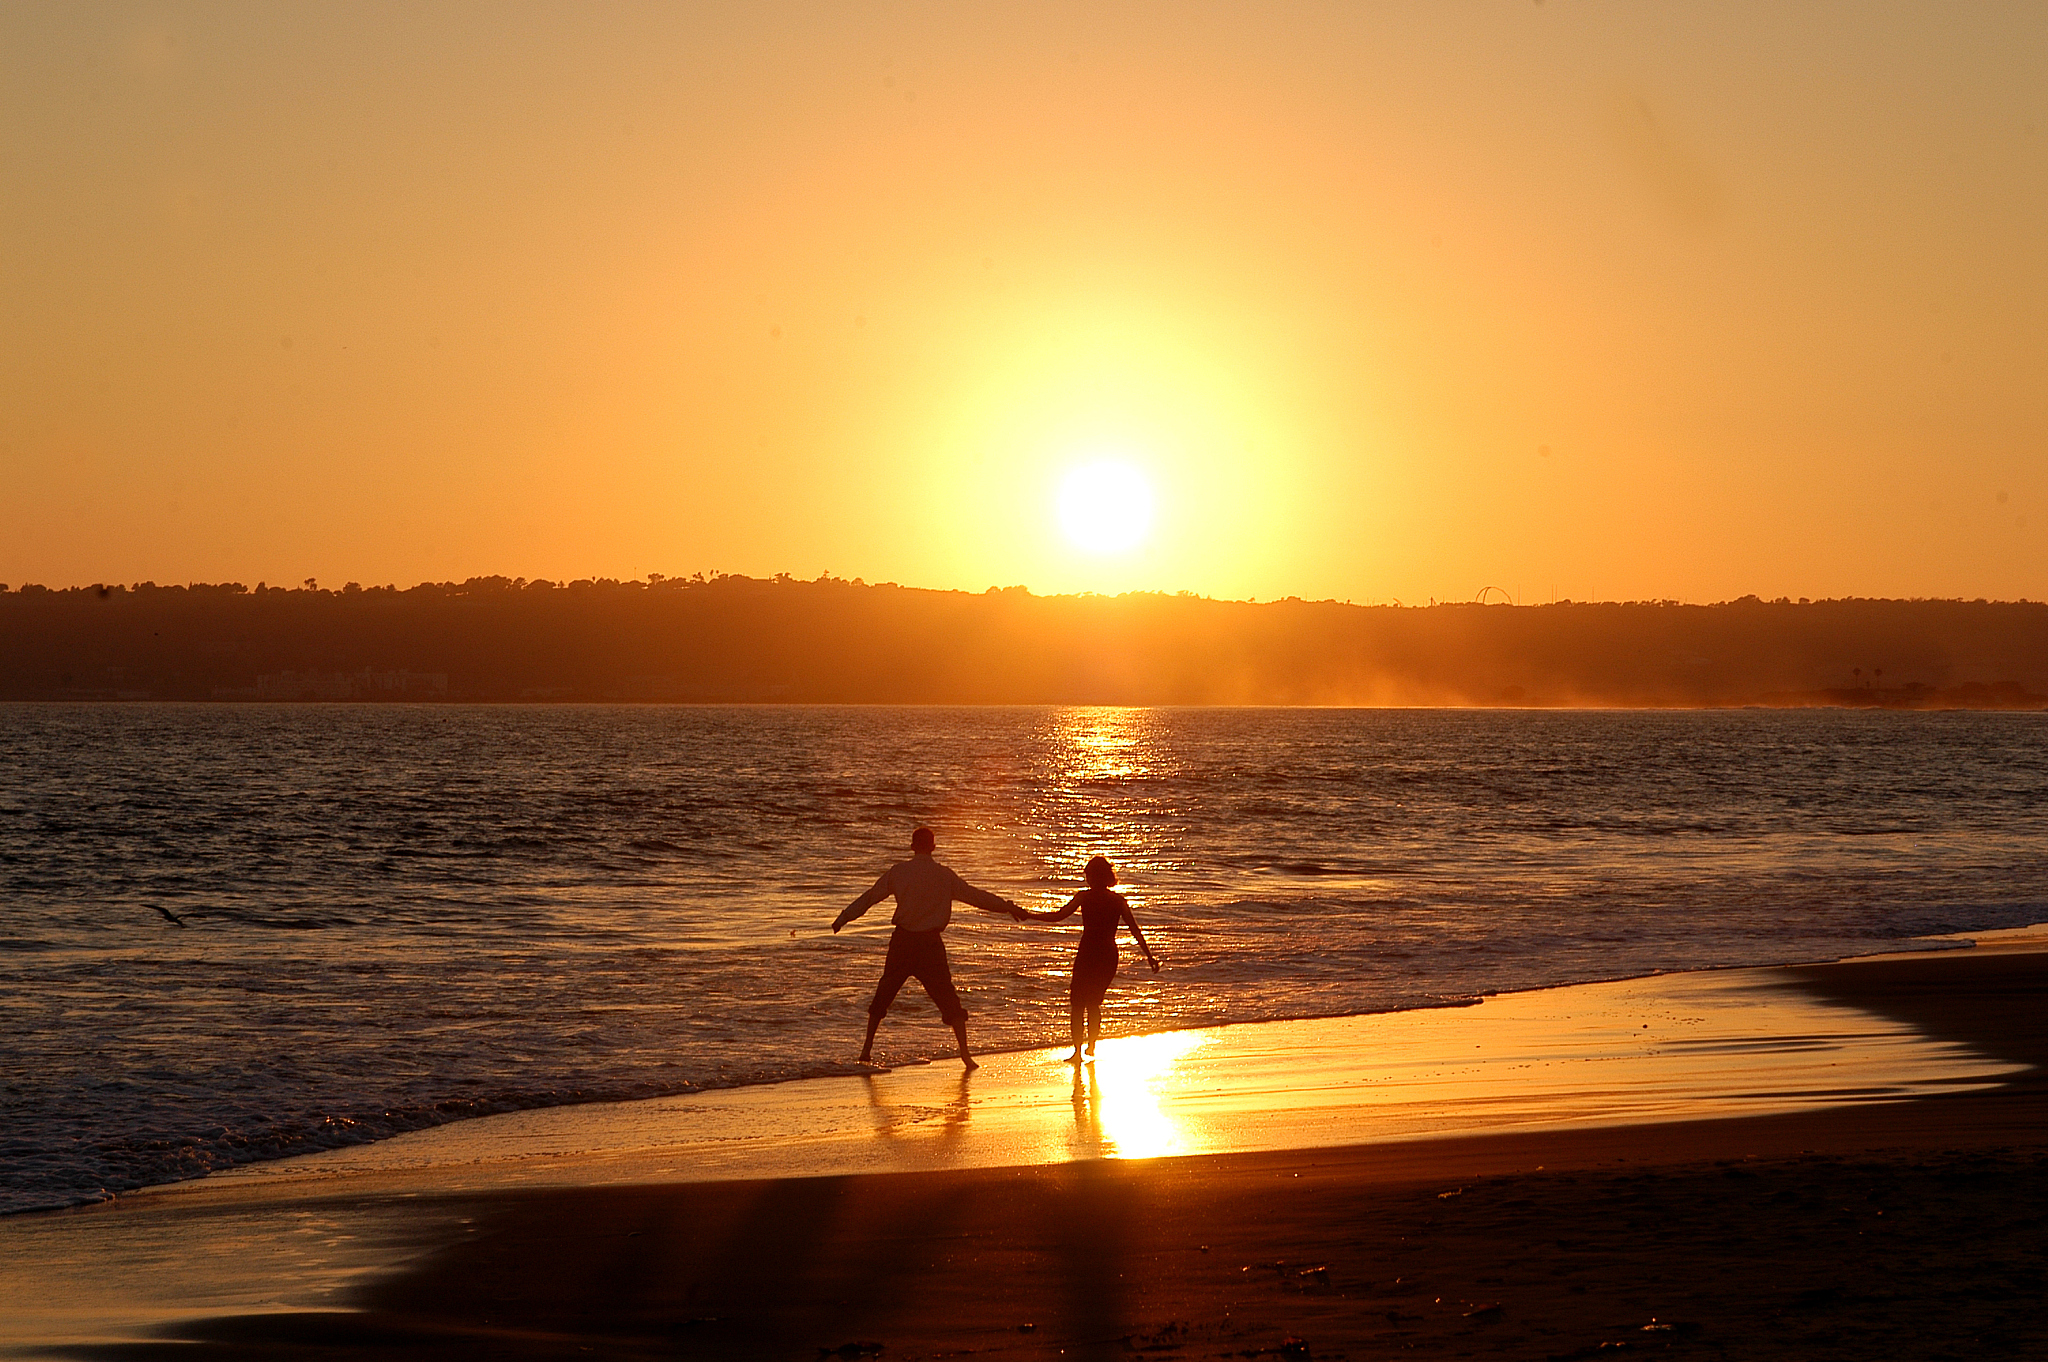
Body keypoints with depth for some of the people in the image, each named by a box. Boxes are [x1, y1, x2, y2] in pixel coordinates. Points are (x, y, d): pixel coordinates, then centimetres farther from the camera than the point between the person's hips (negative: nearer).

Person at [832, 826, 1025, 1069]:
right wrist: (1009, 908, 12)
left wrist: (843, 918, 18)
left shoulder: (897, 872, 1)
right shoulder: (944, 876, -2)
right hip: (930, 942, -1)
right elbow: (976, 896, 3)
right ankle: (965, 1052, -7)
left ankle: (867, 1048, 18)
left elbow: (869, 897, 8)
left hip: (902, 940, 1)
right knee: (948, 998, 1)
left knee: (884, 993, 15)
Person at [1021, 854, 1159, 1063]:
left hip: (1087, 954, -4)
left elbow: (1058, 916, -9)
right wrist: (1149, 956, 7)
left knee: (1077, 1004, 5)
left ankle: (1078, 1050, -7)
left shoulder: (1085, 897, -7)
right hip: (1109, 956, 4)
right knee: (1094, 1003, 22)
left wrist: (1028, 915, 0)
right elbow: (1135, 930, 2)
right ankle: (1091, 1048, 26)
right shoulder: (1119, 900, 2)